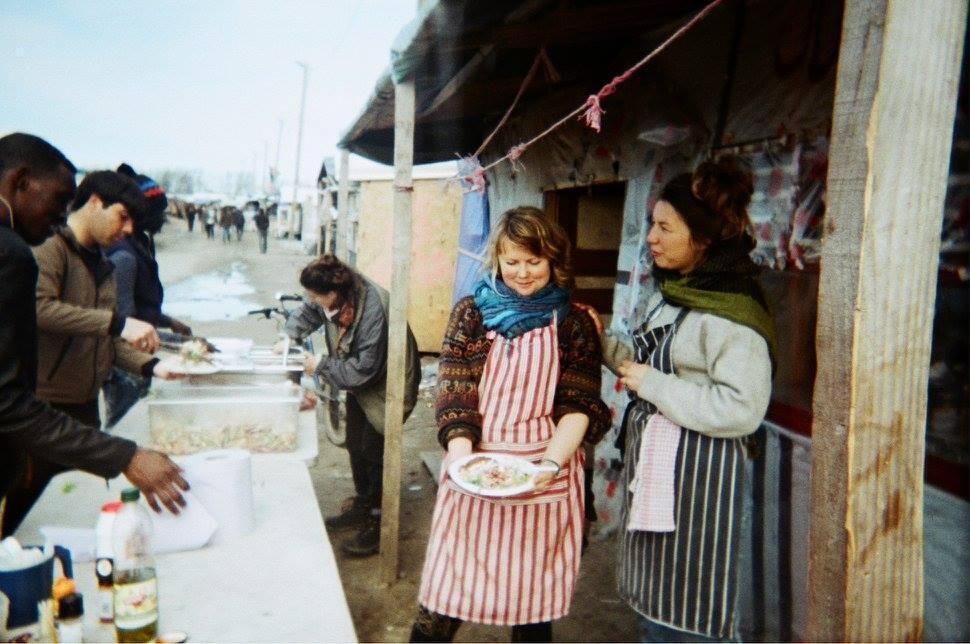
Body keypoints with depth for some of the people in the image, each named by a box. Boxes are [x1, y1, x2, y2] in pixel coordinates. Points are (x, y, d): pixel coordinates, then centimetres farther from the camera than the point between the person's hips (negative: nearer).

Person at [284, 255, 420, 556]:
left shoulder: (374, 311, -37)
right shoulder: (334, 295, -15)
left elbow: (364, 369, -32)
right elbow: (308, 312, 8)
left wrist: (321, 366, -22)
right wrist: (290, 336, -9)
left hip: (386, 387, -8)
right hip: (359, 384, 8)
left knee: (374, 453, -2)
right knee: (355, 446, 17)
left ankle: (378, 521, 17)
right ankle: (362, 505, 37)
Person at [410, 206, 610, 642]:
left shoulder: (573, 324, 3)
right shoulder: (472, 313, 4)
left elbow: (578, 405, -2)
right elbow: (454, 393, -2)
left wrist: (550, 464, -18)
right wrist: (462, 457, -17)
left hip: (544, 477, 0)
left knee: (533, 604, 11)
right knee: (443, 600, 5)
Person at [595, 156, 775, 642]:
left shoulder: (732, 311, -19)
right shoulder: (673, 292, 9)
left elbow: (741, 409, -26)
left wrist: (651, 384, -21)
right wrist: (602, 343, 6)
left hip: (696, 472, -9)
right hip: (652, 460, 9)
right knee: (654, 603, 22)